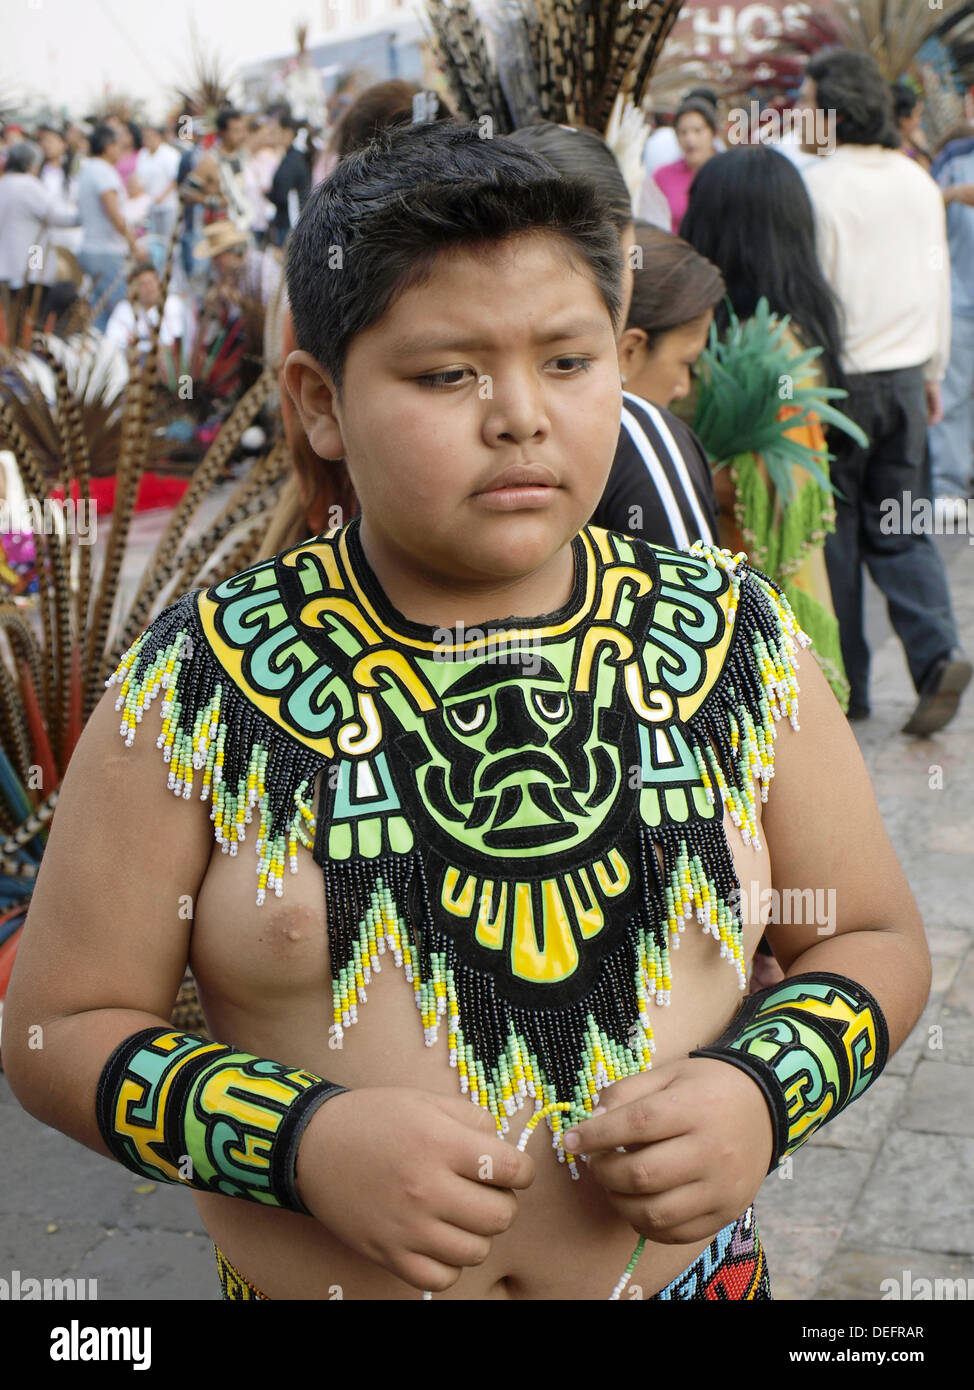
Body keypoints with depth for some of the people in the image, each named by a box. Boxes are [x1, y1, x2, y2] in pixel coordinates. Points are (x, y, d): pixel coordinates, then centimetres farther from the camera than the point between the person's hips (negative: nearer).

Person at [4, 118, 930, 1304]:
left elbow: (874, 939, 1)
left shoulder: (738, 641, -8)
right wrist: (306, 1142, -24)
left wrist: (761, 1094, -18)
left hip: (686, 1263, 2)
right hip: (310, 1281, -1)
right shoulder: (197, 684, -14)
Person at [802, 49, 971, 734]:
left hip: (838, 377, -5)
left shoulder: (817, 184, -13)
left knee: (832, 530, 6)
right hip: (904, 374, 5)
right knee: (899, 527, 12)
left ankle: (844, 684, 13)